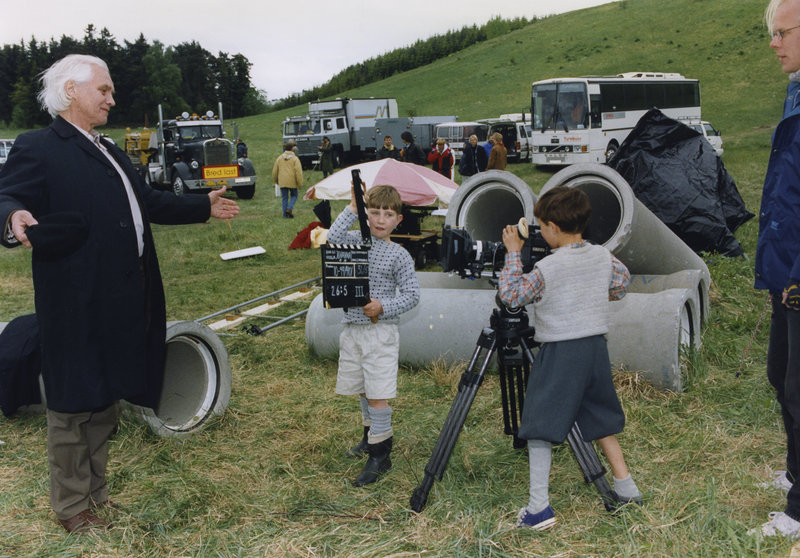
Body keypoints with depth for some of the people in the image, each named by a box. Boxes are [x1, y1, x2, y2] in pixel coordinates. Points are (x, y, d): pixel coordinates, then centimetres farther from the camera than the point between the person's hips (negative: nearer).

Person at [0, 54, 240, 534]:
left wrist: (204, 206, 32)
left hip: (123, 304, 9)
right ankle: (72, 506, 19)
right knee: (73, 404, 4)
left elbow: (148, 202, 28)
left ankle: (96, 489, 33)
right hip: (77, 305, -9)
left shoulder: (111, 151, 19)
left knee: (106, 397, 18)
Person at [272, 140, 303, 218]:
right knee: (294, 195, 14)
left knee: (284, 197, 9)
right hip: (292, 182, -3)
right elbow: (298, 172, -11)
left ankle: (285, 214, 8)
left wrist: (275, 181, 24)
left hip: (282, 182, 3)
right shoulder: (295, 159, -6)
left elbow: (275, 170, 11)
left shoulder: (279, 158, 6)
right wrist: (300, 183, -7)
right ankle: (289, 208, -7)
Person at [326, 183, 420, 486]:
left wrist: (383, 307, -20)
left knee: (377, 395, -5)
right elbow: (333, 238, -15)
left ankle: (380, 455, 4)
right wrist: (351, 209, -15)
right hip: (352, 328, 5)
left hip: (380, 332, -5)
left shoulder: (399, 255, -6)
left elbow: (411, 294, -7)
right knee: (363, 391, 17)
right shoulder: (356, 241, 5)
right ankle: (371, 436, 38)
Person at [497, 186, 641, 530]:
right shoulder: (603, 257, 2)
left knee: (539, 425, 0)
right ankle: (625, 486, 30)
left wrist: (513, 253, -5)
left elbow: (510, 295, -11)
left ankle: (539, 508, -3)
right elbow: (622, 285, 20)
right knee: (599, 418, 23)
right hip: (596, 346, 7)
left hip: (559, 353, -6)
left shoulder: (547, 268, -16)